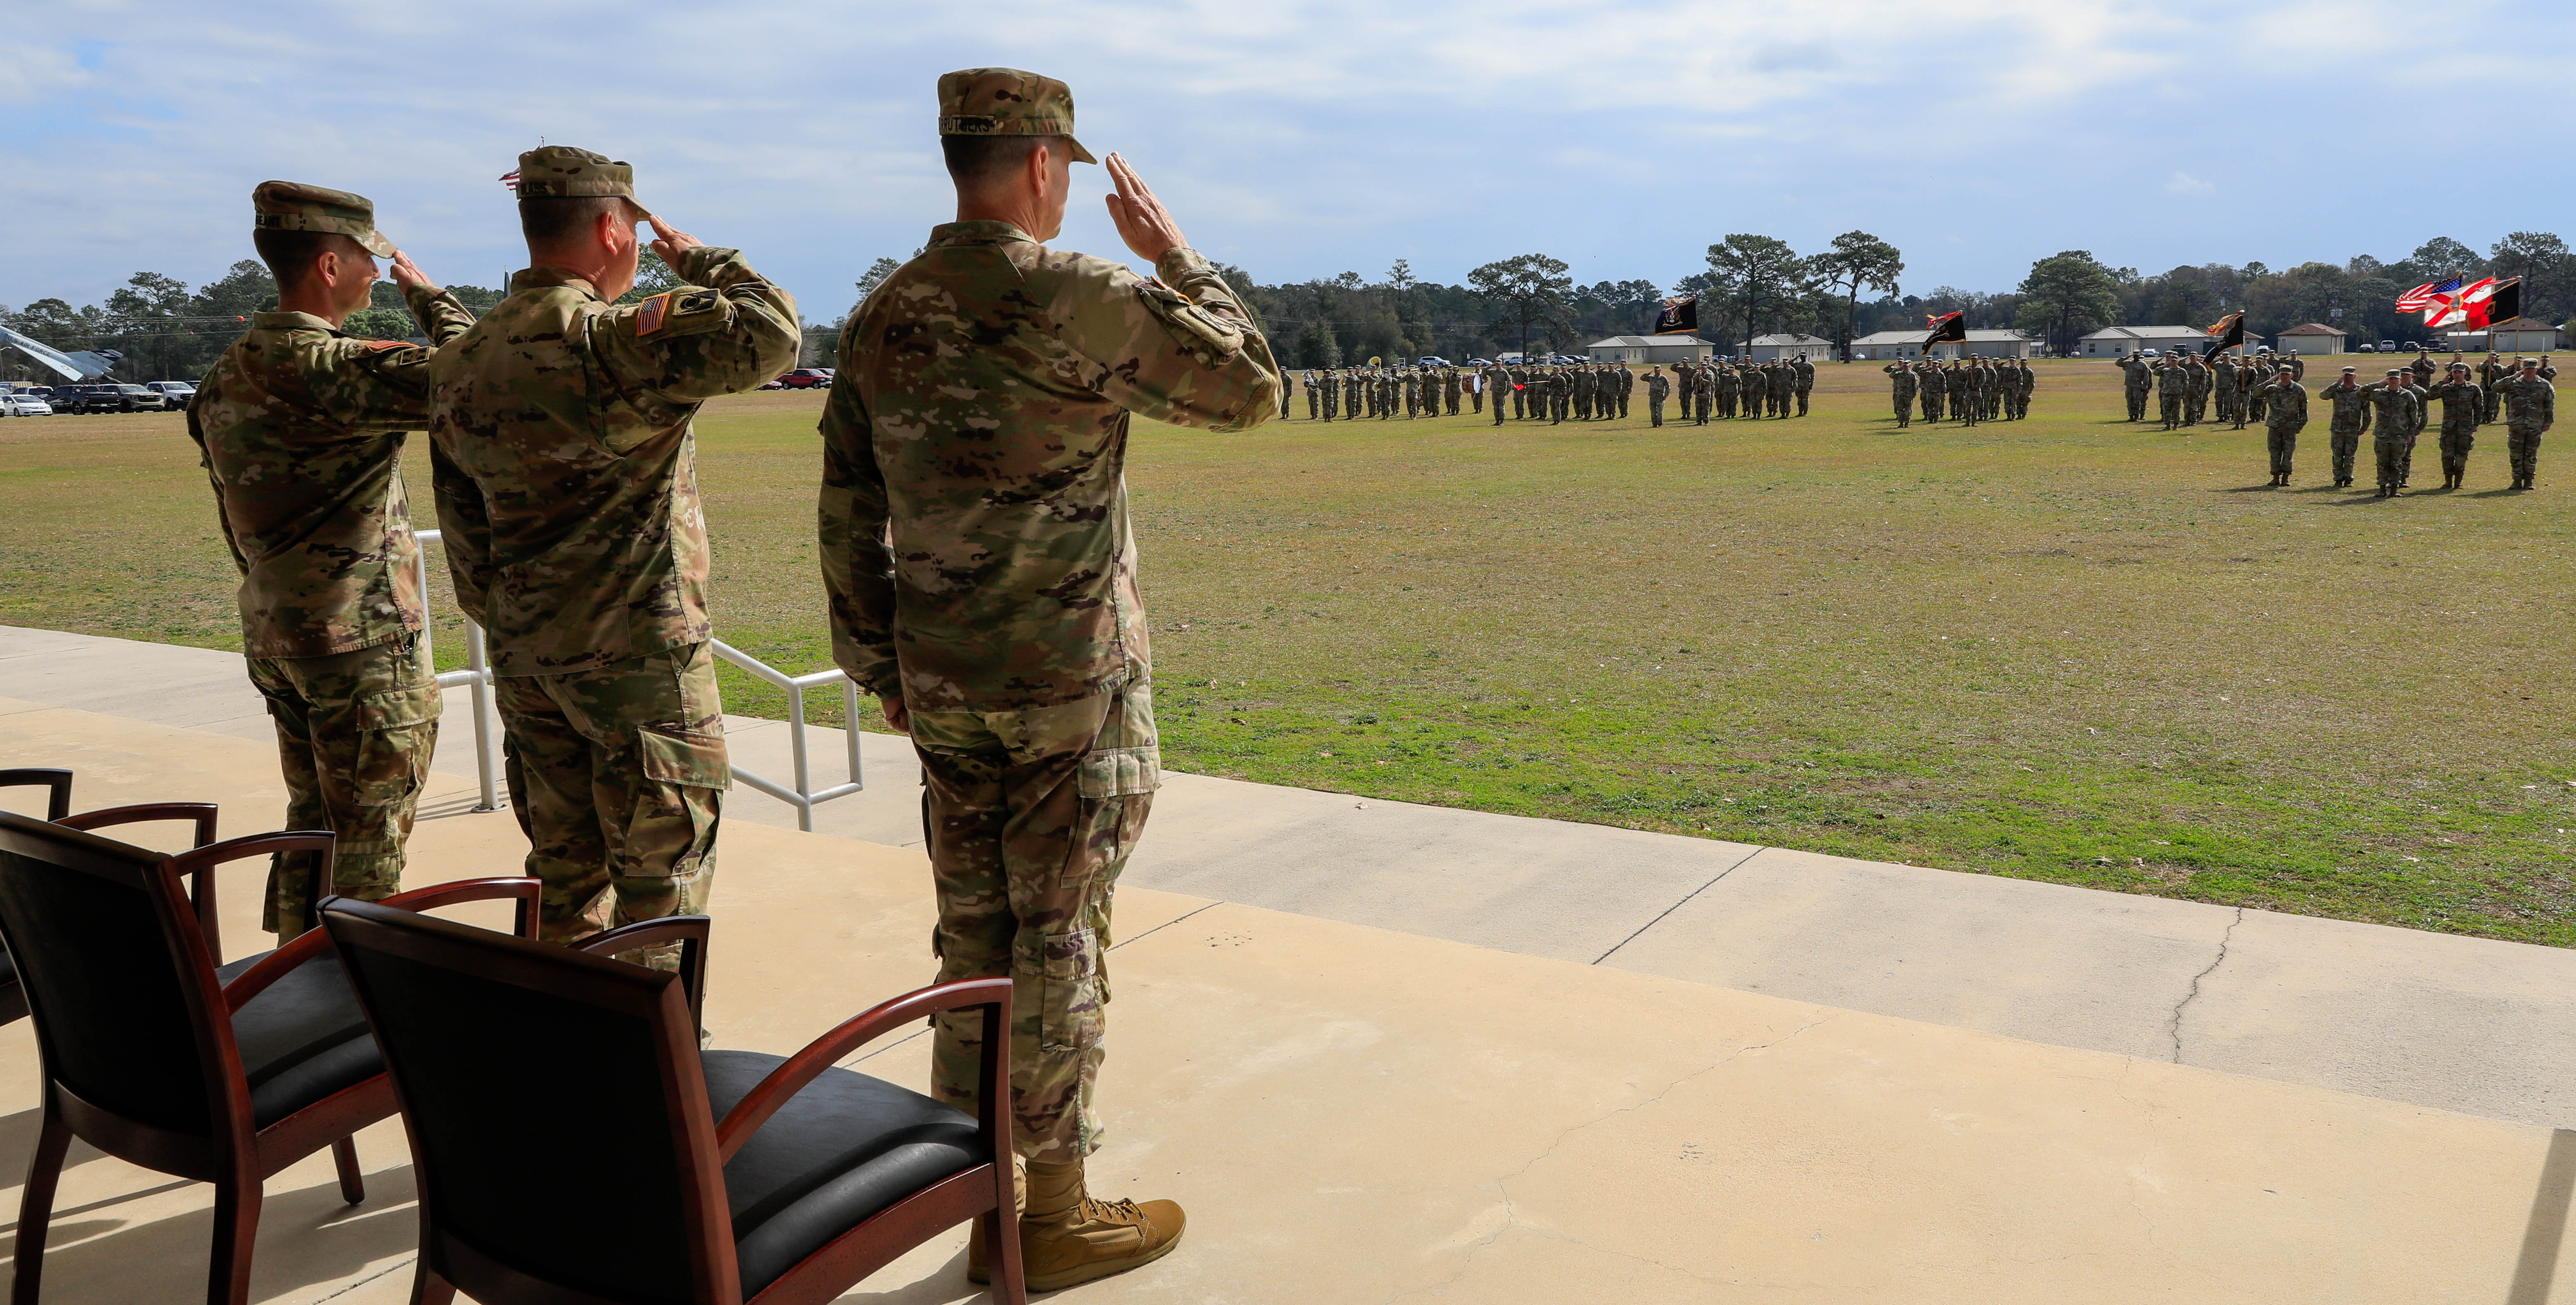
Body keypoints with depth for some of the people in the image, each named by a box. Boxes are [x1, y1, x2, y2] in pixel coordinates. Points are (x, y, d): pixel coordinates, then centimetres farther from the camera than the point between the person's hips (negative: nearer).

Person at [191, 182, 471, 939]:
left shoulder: (227, 374, 10)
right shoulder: (328, 369, -20)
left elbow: (233, 514, 16)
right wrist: (426, 294, -11)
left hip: (271, 635, 9)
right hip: (363, 641, -9)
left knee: (311, 818, 20)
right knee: (370, 841, 2)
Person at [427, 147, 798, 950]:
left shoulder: (461, 362, 9)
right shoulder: (612, 344, -18)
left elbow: (462, 524, 14)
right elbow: (770, 334, -28)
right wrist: (699, 261, -9)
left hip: (524, 659, 8)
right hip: (638, 655, -8)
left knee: (564, 869, 17)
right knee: (662, 876, 4)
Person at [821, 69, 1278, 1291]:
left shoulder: (882, 317, 5)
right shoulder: (1080, 297, -14)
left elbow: (849, 512, 9)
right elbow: (1247, 386, -4)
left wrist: (879, 664, 18)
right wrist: (1172, 255, 6)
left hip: (941, 687, 6)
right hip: (1074, 686, -6)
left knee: (971, 939, 14)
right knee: (1057, 942, 3)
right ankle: (1058, 1218, 16)